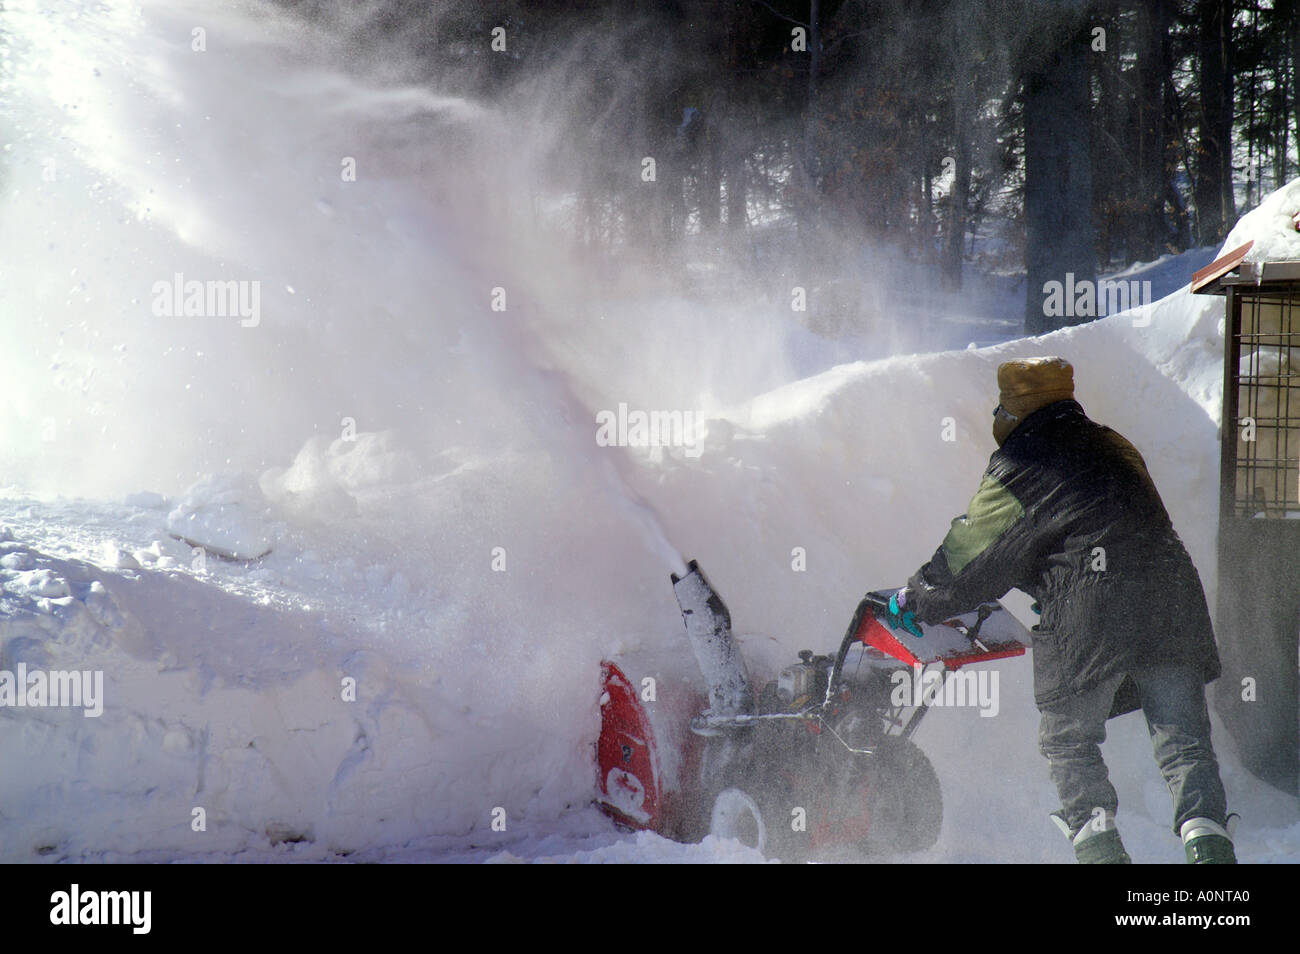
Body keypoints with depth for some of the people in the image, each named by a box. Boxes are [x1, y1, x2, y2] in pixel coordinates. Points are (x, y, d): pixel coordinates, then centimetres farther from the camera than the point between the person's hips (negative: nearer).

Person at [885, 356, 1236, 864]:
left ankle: (1098, 842, -2)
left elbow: (969, 552, 5)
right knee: (1182, 737, 5)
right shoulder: (1115, 447, 22)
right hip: (1169, 598, 5)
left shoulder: (1017, 467, 2)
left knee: (1067, 742, 9)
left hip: (1086, 613, -5)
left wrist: (917, 599, 21)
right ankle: (1206, 835, -9)